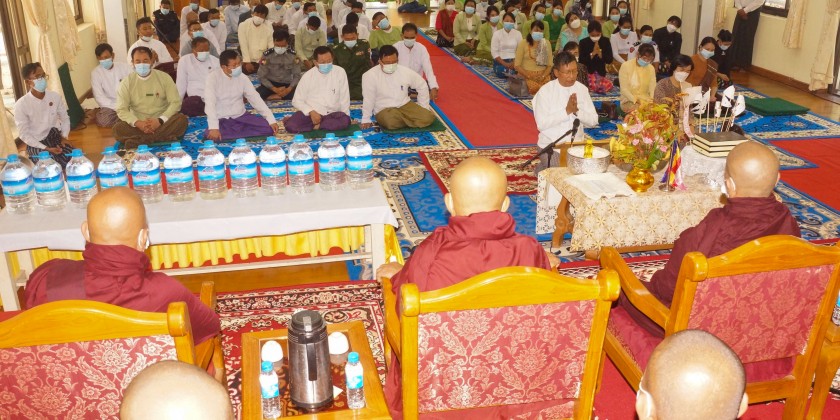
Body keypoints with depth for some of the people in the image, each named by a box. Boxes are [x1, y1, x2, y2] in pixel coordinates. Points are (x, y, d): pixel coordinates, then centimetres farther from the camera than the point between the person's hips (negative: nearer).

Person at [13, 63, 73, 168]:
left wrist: (64, 137, -8)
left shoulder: (55, 97, -5)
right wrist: (46, 148, -19)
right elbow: (24, 134, -11)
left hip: (56, 137, 4)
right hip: (36, 143, -4)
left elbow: (65, 118, 9)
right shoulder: (21, 105, -16)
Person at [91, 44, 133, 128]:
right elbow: (99, 97, -8)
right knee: (103, 121, -31)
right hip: (110, 105, 0)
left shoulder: (124, 67, 0)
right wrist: (118, 107, -20)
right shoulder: (95, 73, -4)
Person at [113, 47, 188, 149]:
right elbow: (121, 110, -3)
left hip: (162, 123, 0)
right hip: (138, 125, 0)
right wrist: (137, 123, -22)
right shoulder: (126, 82, 2)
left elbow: (176, 103, -4)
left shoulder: (164, 77, 2)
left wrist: (160, 120, -19)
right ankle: (164, 137, -35)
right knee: (118, 128, -28)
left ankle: (139, 140, -32)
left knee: (182, 119, -30)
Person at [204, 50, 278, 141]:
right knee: (215, 137, -37)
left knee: (268, 128, -15)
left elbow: (255, 98, -1)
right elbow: (210, 103, -24)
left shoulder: (242, 77, 0)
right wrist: (214, 127, -37)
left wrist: (271, 119, -11)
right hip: (221, 119, -4)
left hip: (241, 116, 5)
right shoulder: (212, 78, -14)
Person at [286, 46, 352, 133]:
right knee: (291, 126, -27)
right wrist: (311, 111, -17)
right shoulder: (308, 76, -2)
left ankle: (314, 125, -15)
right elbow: (297, 100, -1)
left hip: (332, 113, 1)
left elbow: (344, 98, 3)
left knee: (345, 121, -33)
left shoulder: (340, 72, -2)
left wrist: (346, 116, -4)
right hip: (311, 112, -1)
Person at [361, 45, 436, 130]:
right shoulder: (370, 75, -13)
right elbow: (368, 99, -9)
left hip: (405, 105, 3)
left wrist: (423, 108, 11)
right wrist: (366, 119, -7)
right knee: (391, 122, -39)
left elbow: (422, 86, 10)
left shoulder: (405, 71, -3)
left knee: (428, 117, -20)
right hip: (384, 110, -3)